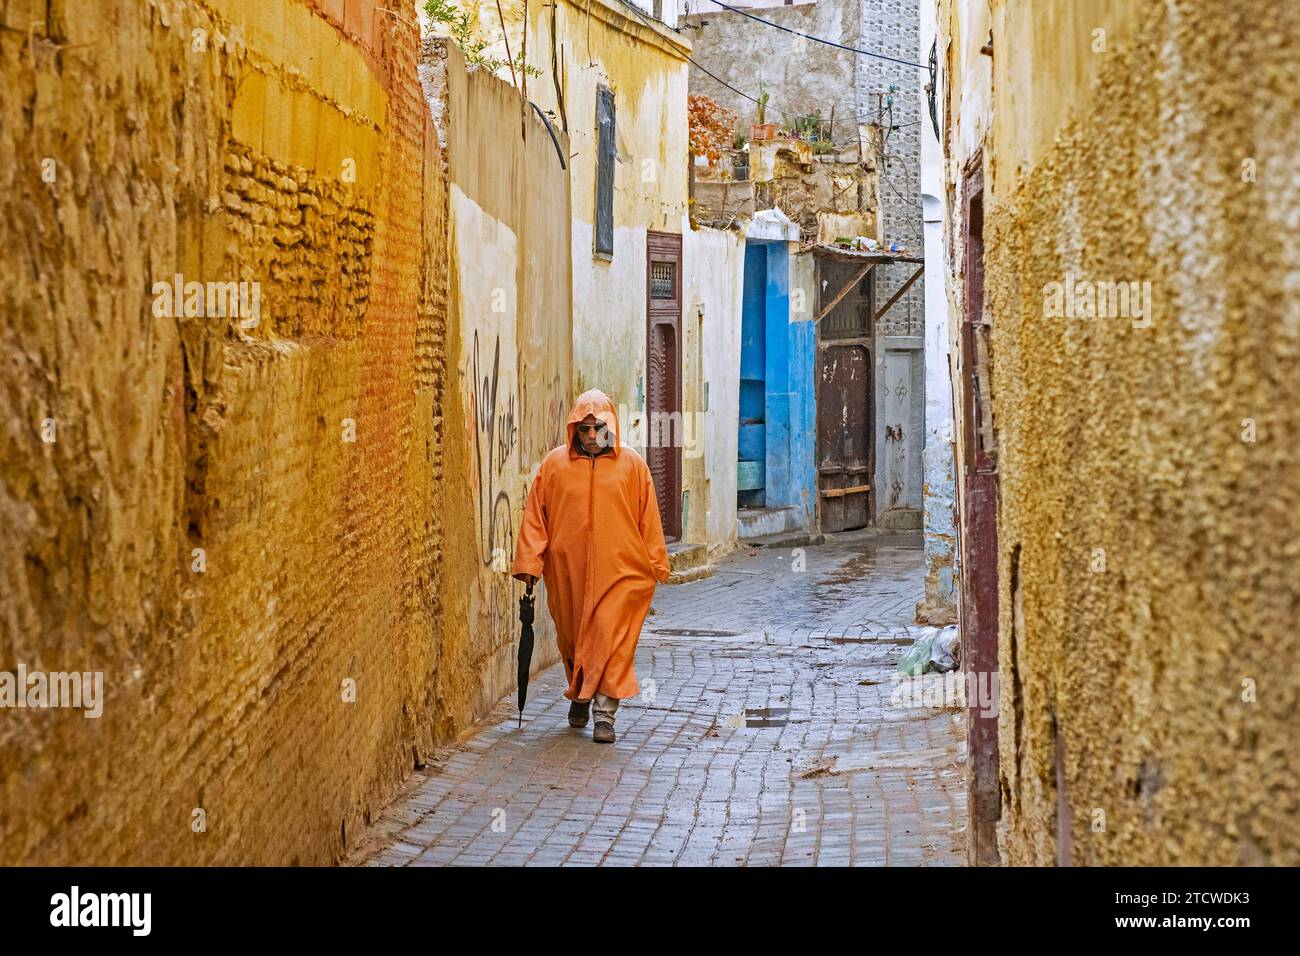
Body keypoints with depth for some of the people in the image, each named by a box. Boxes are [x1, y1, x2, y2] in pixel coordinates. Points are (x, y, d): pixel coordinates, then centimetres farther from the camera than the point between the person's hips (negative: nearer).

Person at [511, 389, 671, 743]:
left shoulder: (631, 464, 1)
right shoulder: (555, 463, 2)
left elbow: (648, 518, 4)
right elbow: (535, 516, 3)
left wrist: (656, 564, 4)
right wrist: (528, 563, -2)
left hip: (619, 571, -2)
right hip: (568, 570, 2)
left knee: (610, 638, -9)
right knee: (571, 638, 13)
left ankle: (605, 714, -7)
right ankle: (579, 696, 34)